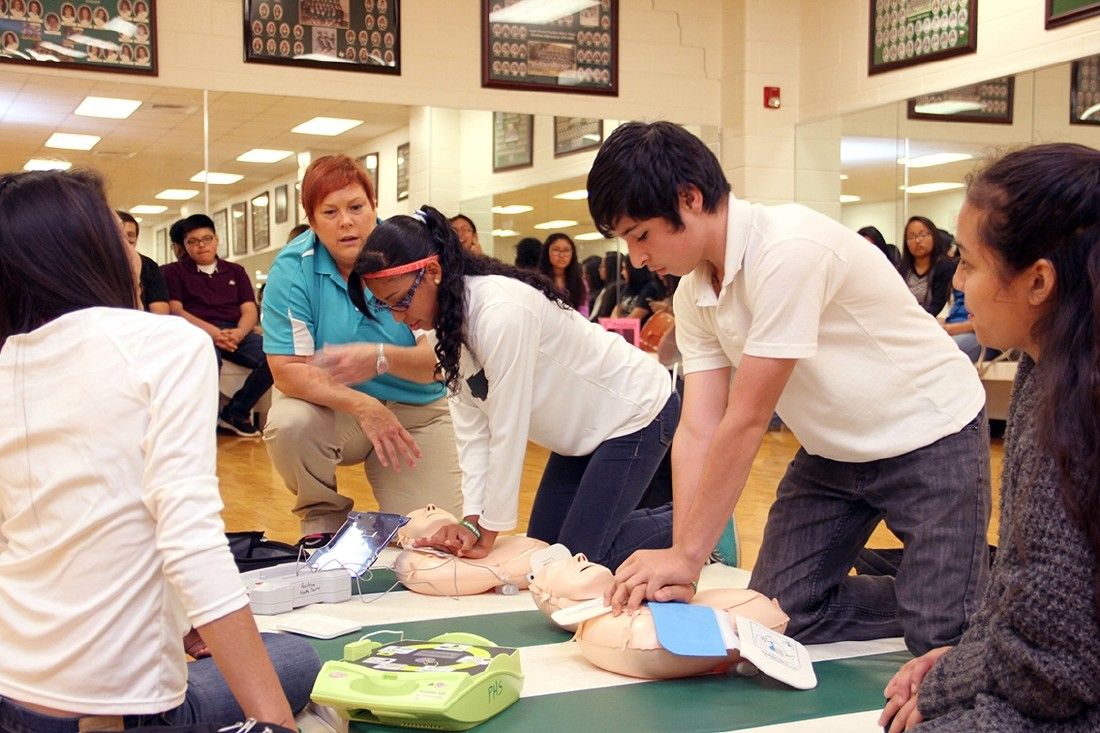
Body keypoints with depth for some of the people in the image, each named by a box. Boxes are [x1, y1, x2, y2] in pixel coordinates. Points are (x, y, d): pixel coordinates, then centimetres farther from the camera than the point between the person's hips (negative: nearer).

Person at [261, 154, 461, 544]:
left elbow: (439, 360, -19)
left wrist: (381, 357, -41)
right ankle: (323, 519, -3)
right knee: (288, 424, -33)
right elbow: (287, 370, -17)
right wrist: (362, 405, -31)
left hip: (417, 411, 0)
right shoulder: (292, 268, -13)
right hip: (333, 408, 0)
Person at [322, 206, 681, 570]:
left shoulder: (500, 311, -32)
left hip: (634, 413, -9)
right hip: (584, 430, 9)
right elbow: (472, 427, -6)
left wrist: (488, 534, -21)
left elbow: (507, 431, -28)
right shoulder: (447, 320, -4)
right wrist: (472, 520, -15)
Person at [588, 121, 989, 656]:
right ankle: (908, 586, 21)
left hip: (928, 437, -7)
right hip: (833, 450, 7)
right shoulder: (694, 295, -5)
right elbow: (698, 432, -9)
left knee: (938, 638, -12)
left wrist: (687, 556, -24)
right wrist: (677, 566, -20)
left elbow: (746, 422, -29)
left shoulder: (788, 251, -30)